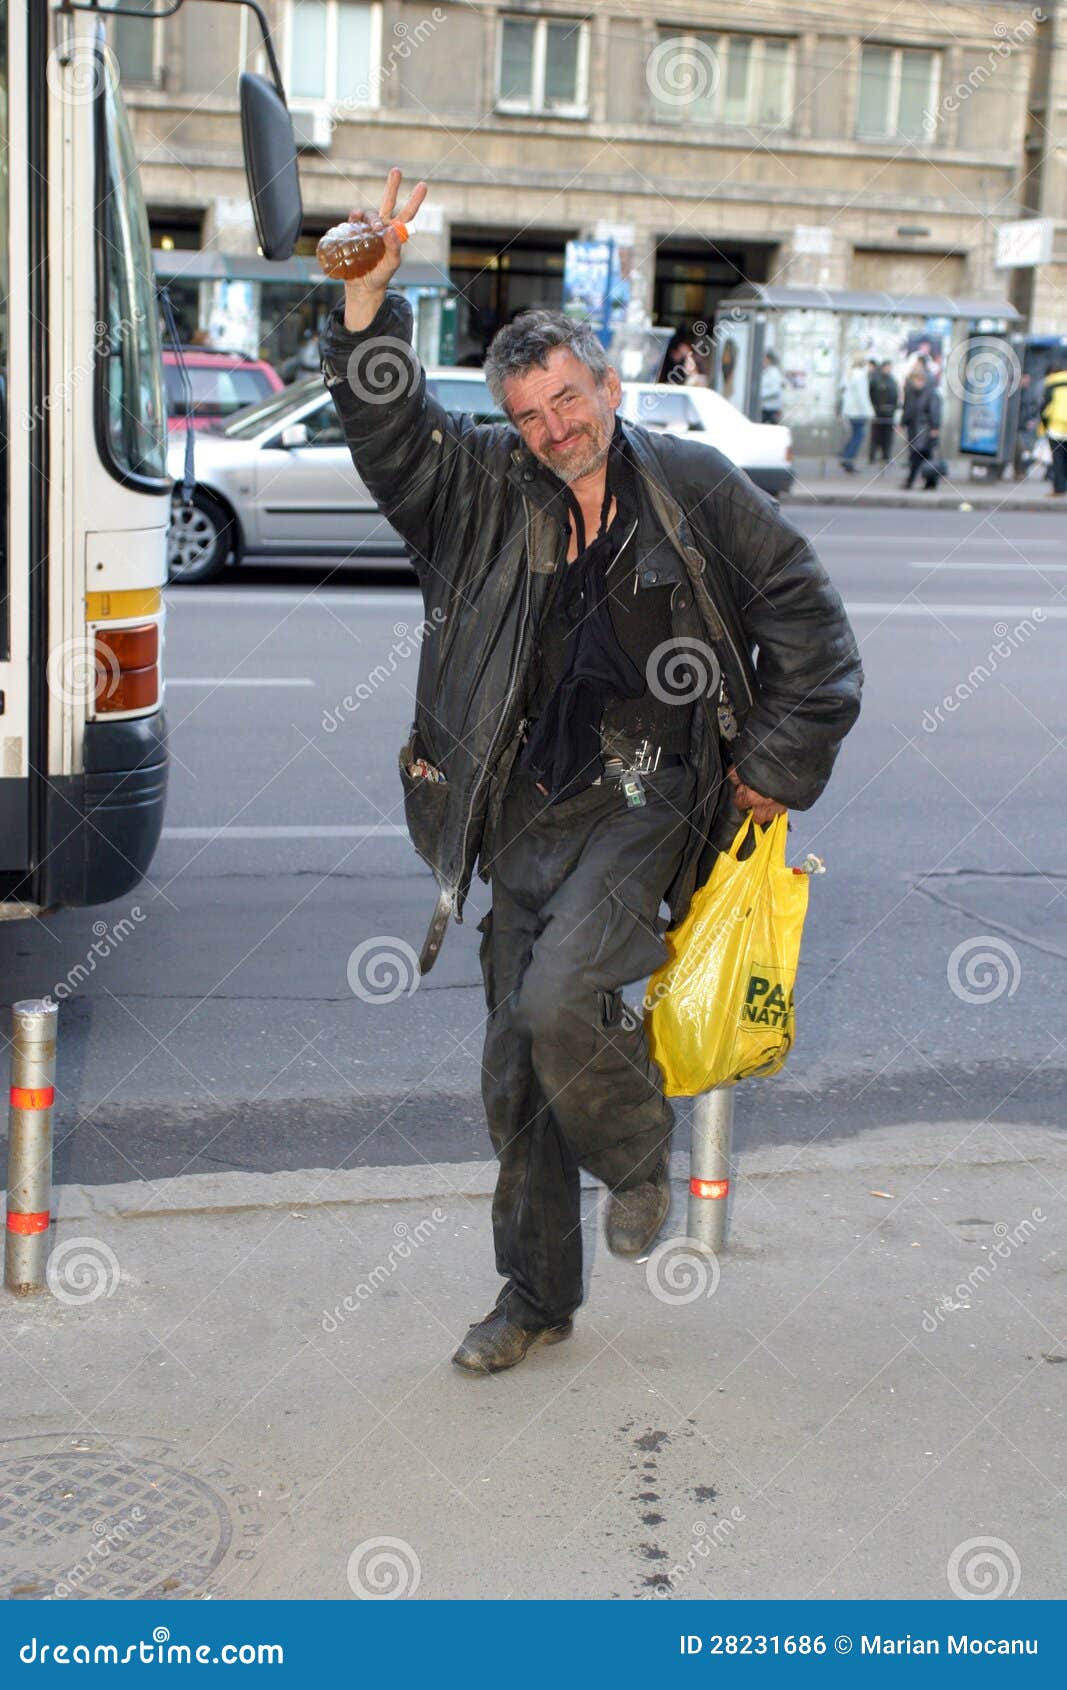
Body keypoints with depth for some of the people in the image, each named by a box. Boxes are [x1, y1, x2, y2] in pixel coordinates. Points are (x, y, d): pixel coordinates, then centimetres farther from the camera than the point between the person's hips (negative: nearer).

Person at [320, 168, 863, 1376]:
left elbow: (806, 617, 4)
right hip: (528, 814, 4)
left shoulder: (690, 487, -1)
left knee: (559, 1002, -24)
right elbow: (388, 429, -5)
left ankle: (638, 1155, 10)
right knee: (515, 1067, 8)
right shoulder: (487, 492, 5)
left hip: (643, 803, -4)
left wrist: (779, 765, 1)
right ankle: (536, 1296, 25)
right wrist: (370, 297, -19)